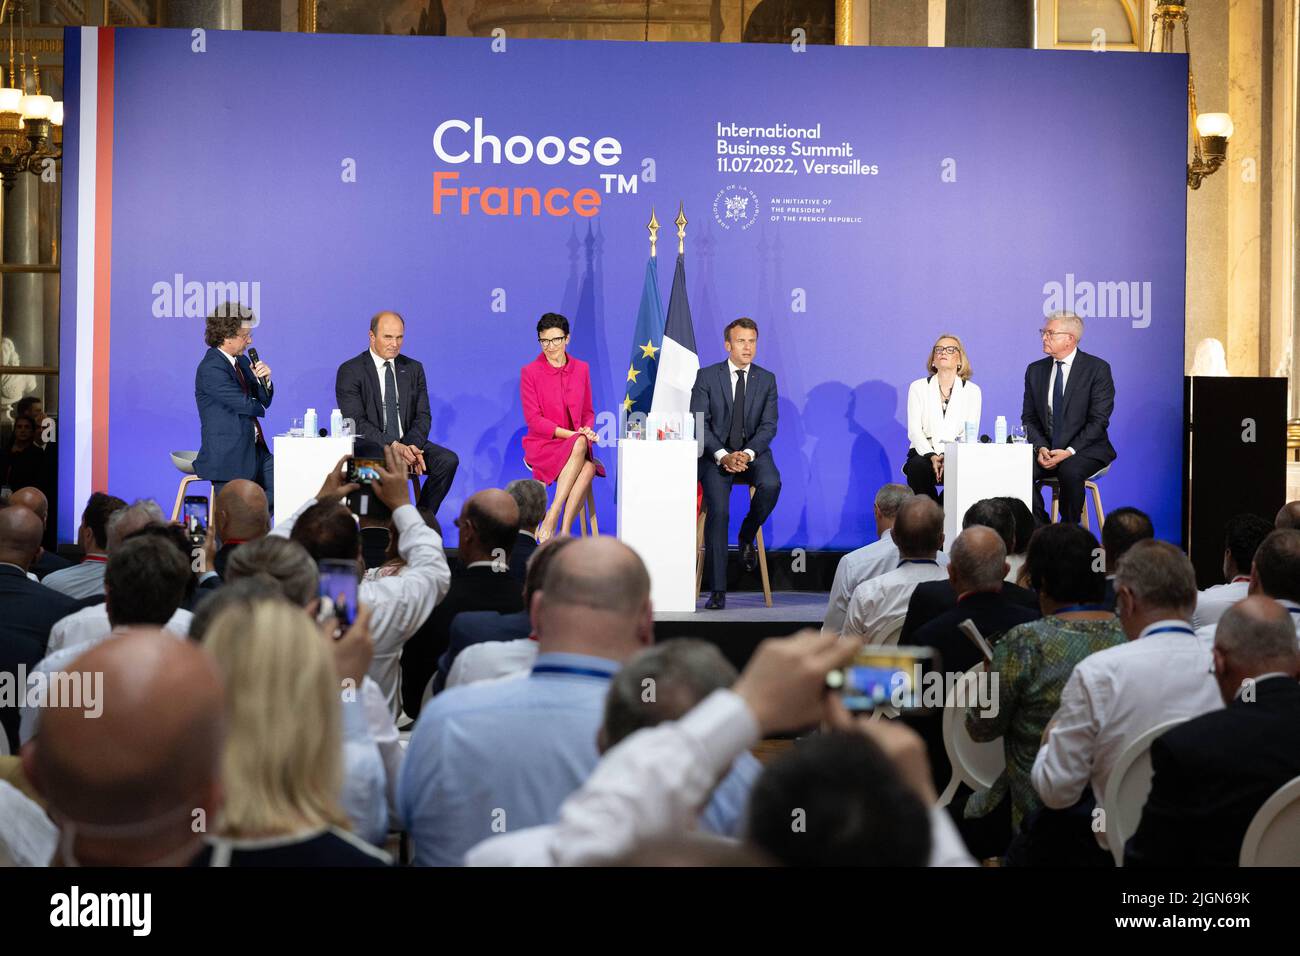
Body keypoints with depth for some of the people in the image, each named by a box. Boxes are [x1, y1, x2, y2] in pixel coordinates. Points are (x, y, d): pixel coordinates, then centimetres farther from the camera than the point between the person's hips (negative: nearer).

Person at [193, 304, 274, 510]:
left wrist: (264, 380, -7)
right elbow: (245, 404, -20)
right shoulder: (210, 369, -18)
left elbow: (264, 401, 13)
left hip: (253, 450, 9)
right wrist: (258, 407, 2)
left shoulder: (242, 361, 11)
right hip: (227, 457, -9)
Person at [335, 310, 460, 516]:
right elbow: (356, 421, -12)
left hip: (408, 444, 5)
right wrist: (393, 446, -24)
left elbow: (423, 415, 7)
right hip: (369, 446, -4)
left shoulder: (414, 369, 12)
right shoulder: (350, 371, -3)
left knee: (448, 460, -22)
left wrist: (412, 446, -15)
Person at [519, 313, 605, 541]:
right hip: (542, 445, -3)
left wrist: (587, 429, -7)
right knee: (579, 445, -36)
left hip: (576, 444, 3)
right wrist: (571, 434, -16)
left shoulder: (581, 369, 12)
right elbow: (533, 419, -6)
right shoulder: (530, 372, -1)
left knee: (589, 467, -33)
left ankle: (555, 523, -32)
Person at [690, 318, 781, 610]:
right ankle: (717, 589, -20)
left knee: (771, 484, -31)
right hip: (716, 453, -2)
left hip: (753, 452, 2)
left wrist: (747, 454, -18)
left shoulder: (767, 380, 8)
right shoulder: (706, 376, 2)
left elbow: (769, 426, 0)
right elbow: (699, 423, -5)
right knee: (718, 510, -24)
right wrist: (723, 456, -19)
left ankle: (747, 536, 0)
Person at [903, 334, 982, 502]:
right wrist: (932, 456, -18)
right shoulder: (918, 387, 11)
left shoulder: (972, 391, 10)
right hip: (923, 453, 0)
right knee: (918, 467, -34)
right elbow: (914, 430, 0)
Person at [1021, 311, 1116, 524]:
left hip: (1085, 450, -4)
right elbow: (1029, 418, 9)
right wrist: (1040, 447, -10)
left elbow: (1099, 420, -11)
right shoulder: (1035, 370, 10)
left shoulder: (1097, 369, -6)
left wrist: (1069, 451, -20)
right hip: (1045, 449, 4)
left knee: (1069, 471, -35)